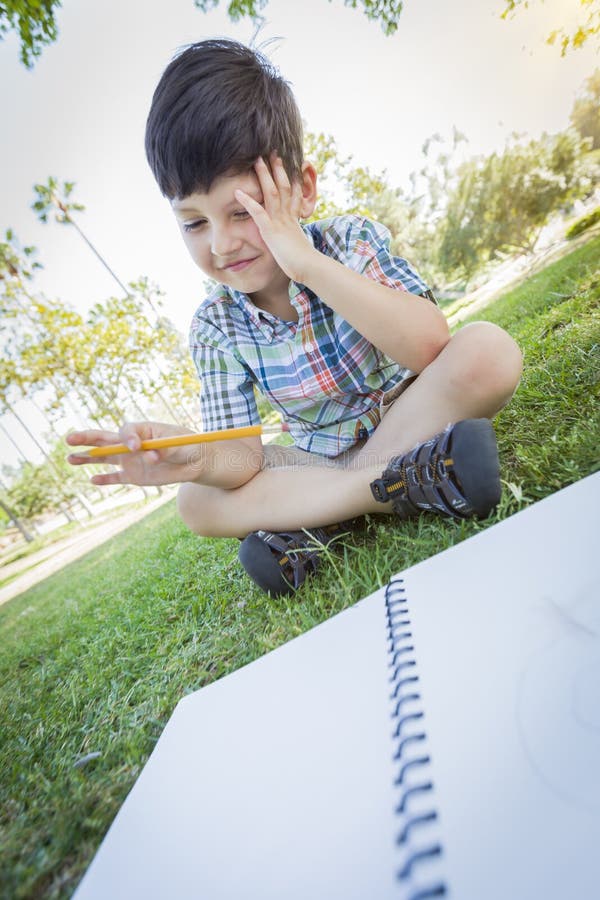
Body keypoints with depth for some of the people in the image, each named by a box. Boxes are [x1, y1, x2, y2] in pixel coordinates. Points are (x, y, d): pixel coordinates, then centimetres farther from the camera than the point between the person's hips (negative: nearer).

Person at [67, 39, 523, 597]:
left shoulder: (352, 241, -13)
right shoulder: (215, 327, -9)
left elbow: (429, 344, -31)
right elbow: (244, 455, -13)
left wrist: (309, 263, -33)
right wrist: (198, 459, -36)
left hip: (409, 413, -1)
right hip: (323, 456, 3)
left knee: (488, 351, -27)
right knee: (197, 502, -14)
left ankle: (311, 522, -25)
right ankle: (407, 483, -23)